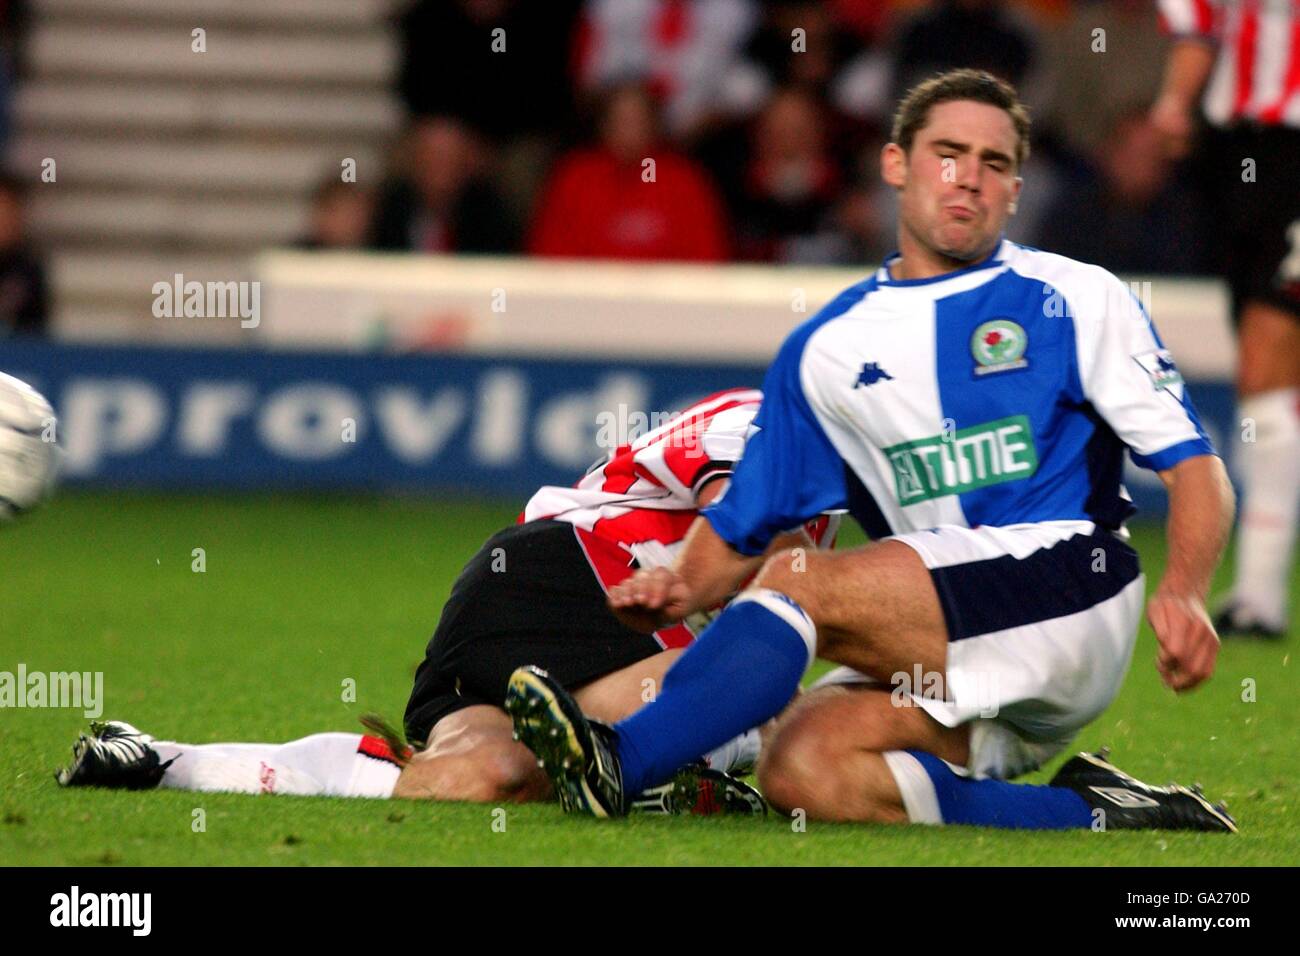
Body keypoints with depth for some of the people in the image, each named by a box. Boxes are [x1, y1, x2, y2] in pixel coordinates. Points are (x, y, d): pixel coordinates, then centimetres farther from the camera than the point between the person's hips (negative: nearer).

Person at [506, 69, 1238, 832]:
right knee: (803, 769, -22)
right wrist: (687, 590, -5)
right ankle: (1092, 815, -17)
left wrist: (1183, 595, -18)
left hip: (1066, 579, -5)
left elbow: (1196, 468, 1)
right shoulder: (826, 350, 17)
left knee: (800, 584, -22)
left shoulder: (1076, 299, 7)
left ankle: (619, 761, -30)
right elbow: (744, 524, 18)